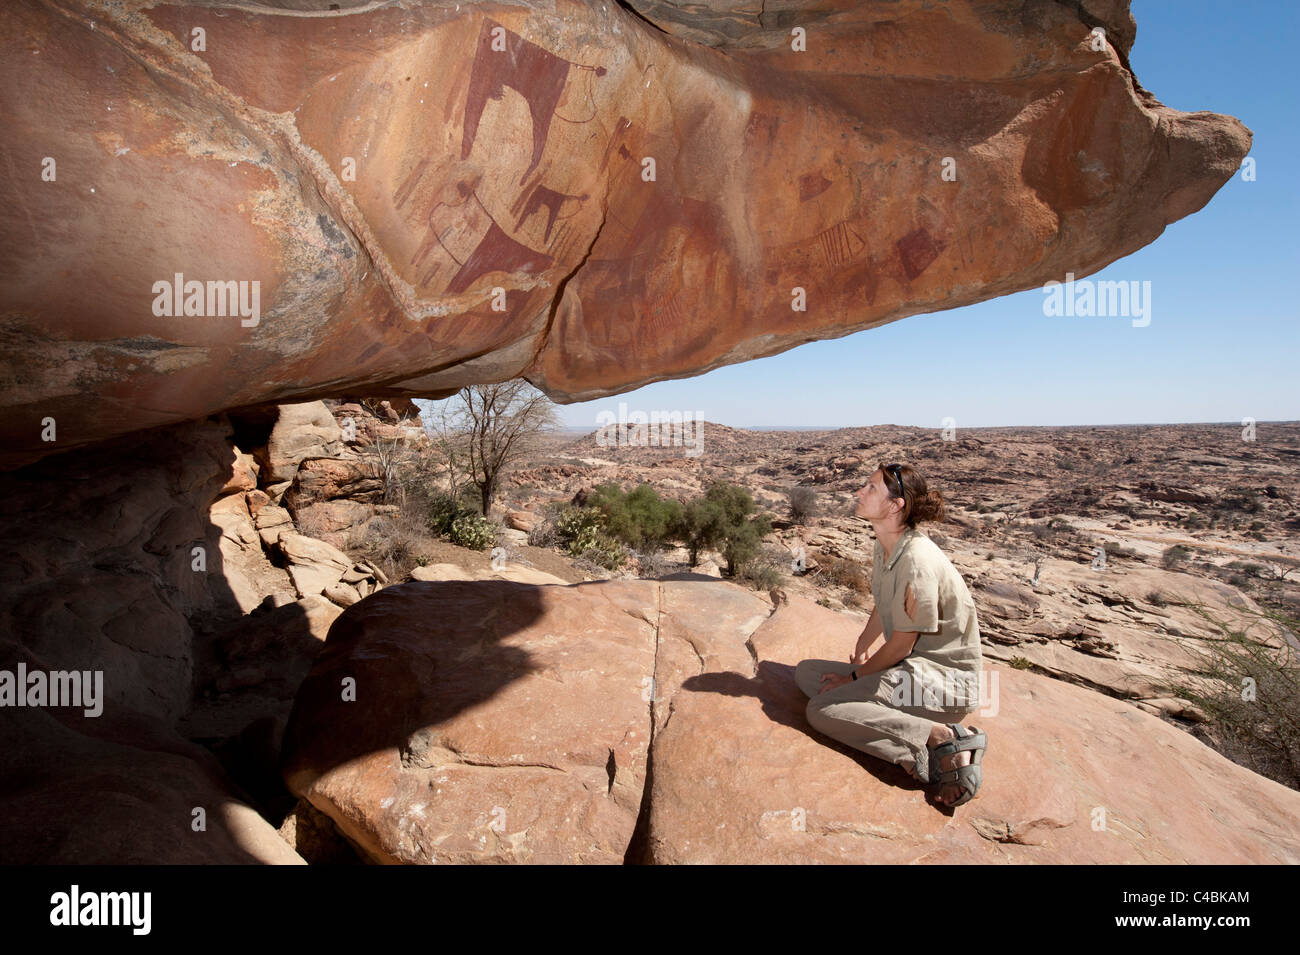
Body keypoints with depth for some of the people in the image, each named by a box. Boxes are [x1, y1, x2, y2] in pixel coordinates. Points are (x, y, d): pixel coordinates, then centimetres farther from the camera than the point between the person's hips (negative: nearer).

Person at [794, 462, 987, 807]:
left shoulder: (917, 561, -24)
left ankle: (944, 737, -20)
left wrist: (855, 675, -4)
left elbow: (900, 646, -16)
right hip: (912, 666, 10)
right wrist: (860, 651, 13)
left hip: (944, 678, -10)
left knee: (822, 709, -21)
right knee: (806, 672, 2)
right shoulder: (885, 546, 5)